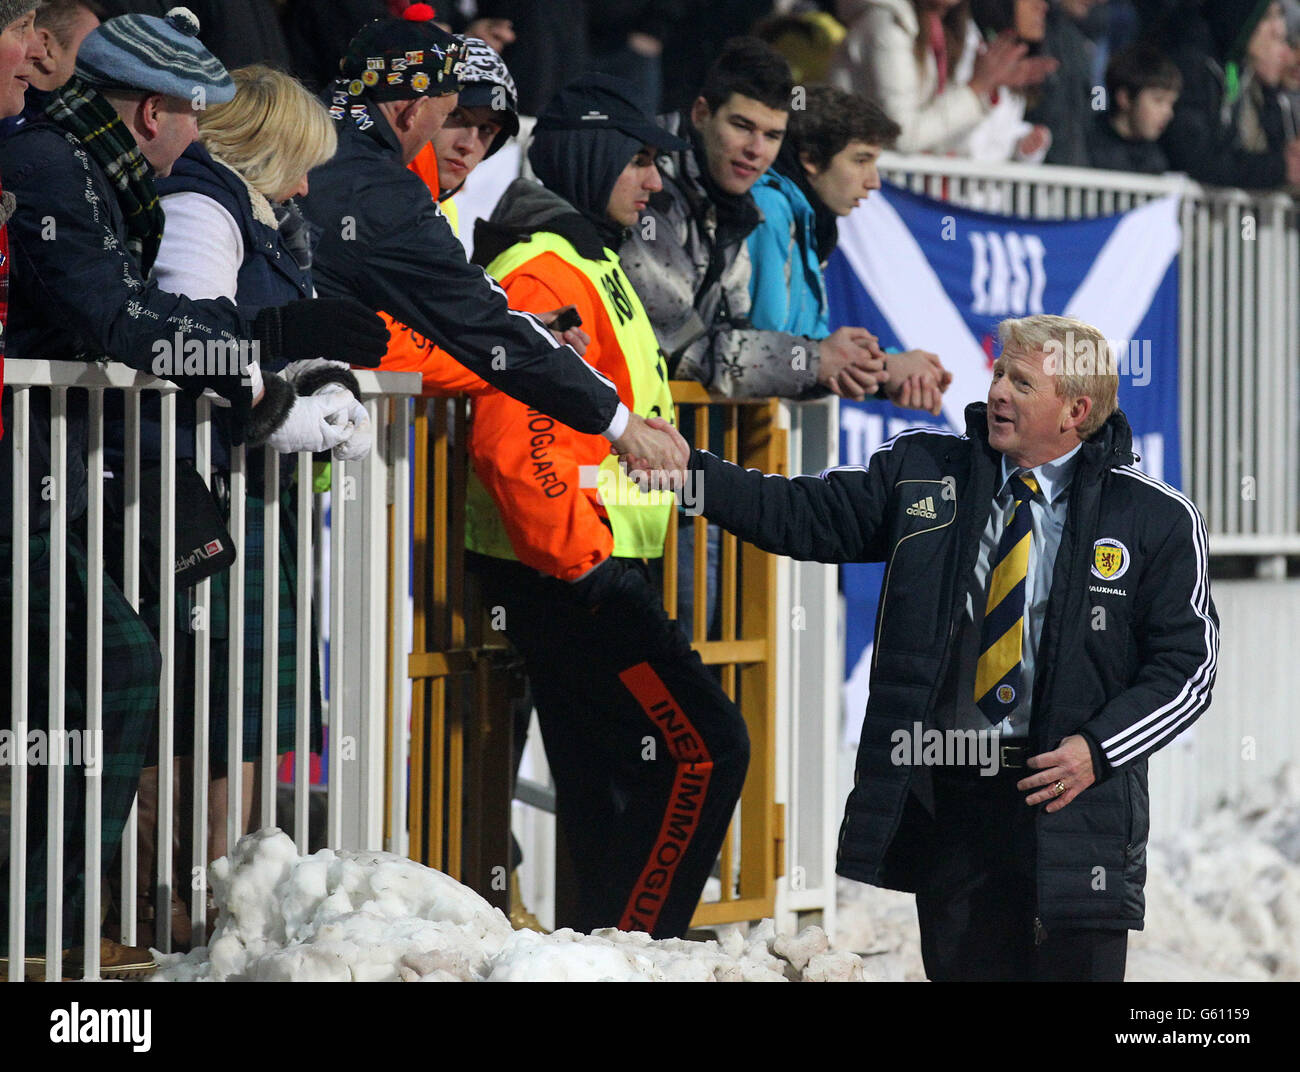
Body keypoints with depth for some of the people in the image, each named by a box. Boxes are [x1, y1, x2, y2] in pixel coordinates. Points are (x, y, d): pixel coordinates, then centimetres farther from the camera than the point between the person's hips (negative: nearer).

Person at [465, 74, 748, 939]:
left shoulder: (585, 264, 20)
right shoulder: (544, 274, -14)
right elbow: (514, 439, -24)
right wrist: (585, 560, -23)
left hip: (579, 570, 11)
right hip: (568, 575, -11)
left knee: (607, 782, 11)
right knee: (703, 748, -11)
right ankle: (628, 939, -10)